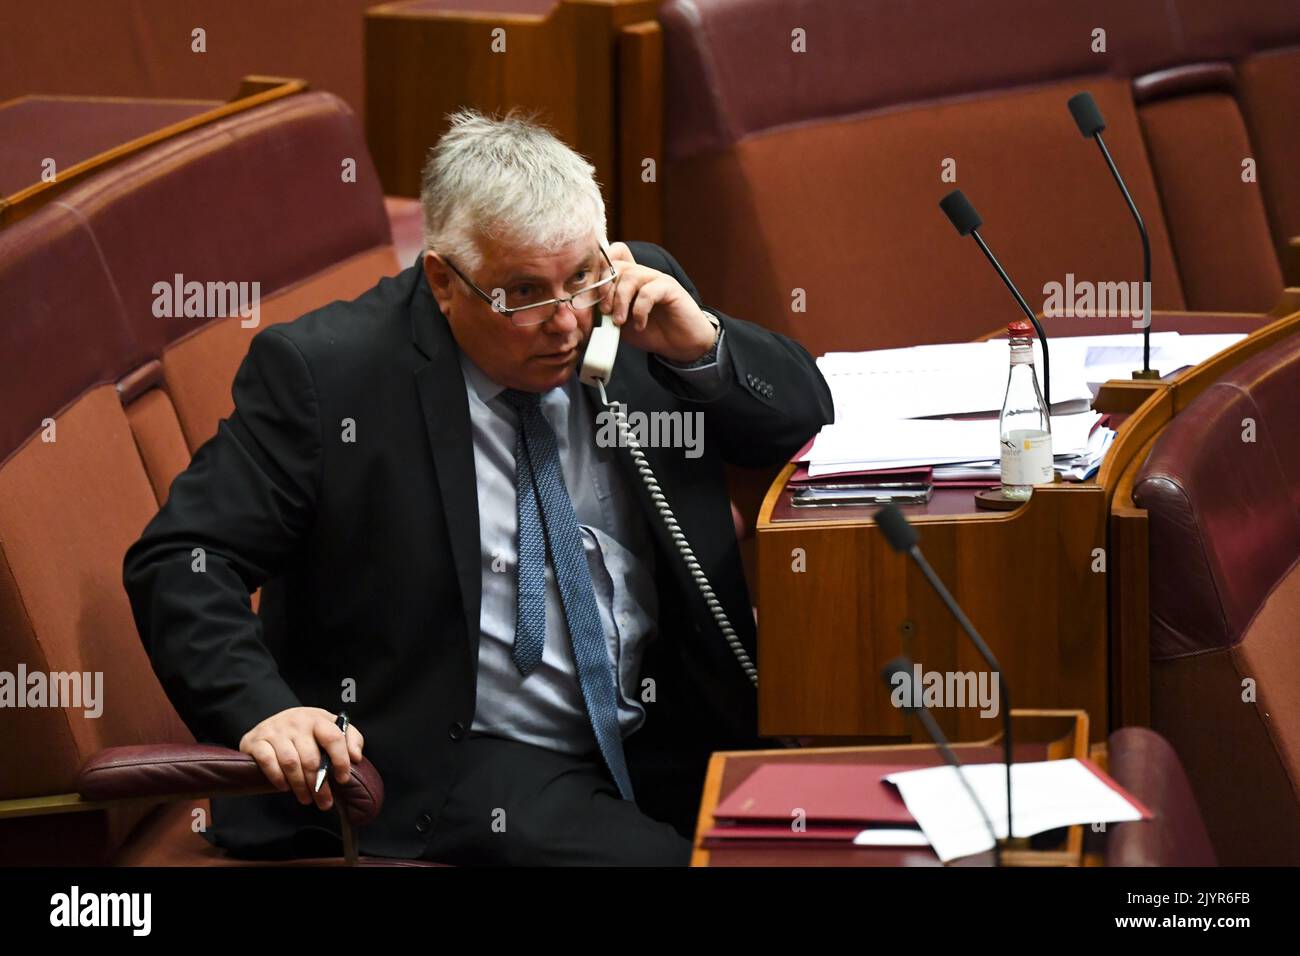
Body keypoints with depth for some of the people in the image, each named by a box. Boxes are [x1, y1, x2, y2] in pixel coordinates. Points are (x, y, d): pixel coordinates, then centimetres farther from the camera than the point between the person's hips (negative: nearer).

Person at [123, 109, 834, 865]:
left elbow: (805, 411, 14)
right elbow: (183, 561, -9)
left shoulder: (639, 303, 5)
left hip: (670, 743, 5)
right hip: (453, 767, -5)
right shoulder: (322, 370, -8)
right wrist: (261, 710, -27)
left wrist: (701, 343, -7)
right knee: (653, 859, -29)